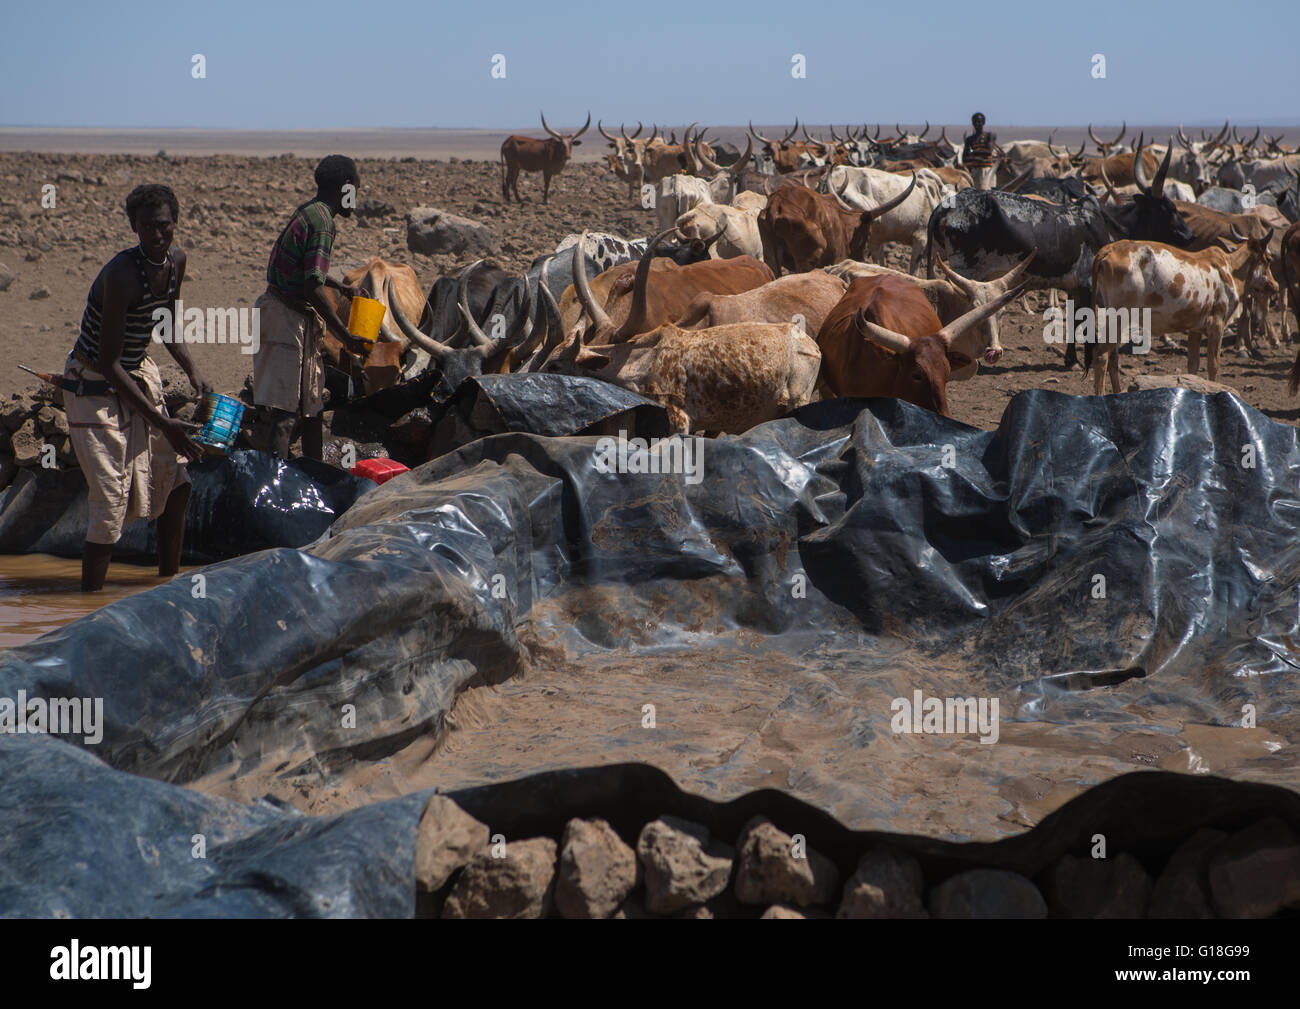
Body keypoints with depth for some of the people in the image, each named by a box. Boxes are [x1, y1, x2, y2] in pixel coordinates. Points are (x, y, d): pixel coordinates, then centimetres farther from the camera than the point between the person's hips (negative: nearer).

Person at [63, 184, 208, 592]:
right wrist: (161, 423, -29)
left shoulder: (176, 261, -3)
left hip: (138, 376, 8)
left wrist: (192, 372, 4)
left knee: (175, 483, 12)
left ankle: (169, 579, 27)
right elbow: (109, 362, -29)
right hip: (94, 387, -8)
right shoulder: (122, 274, -28)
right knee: (112, 502, -12)